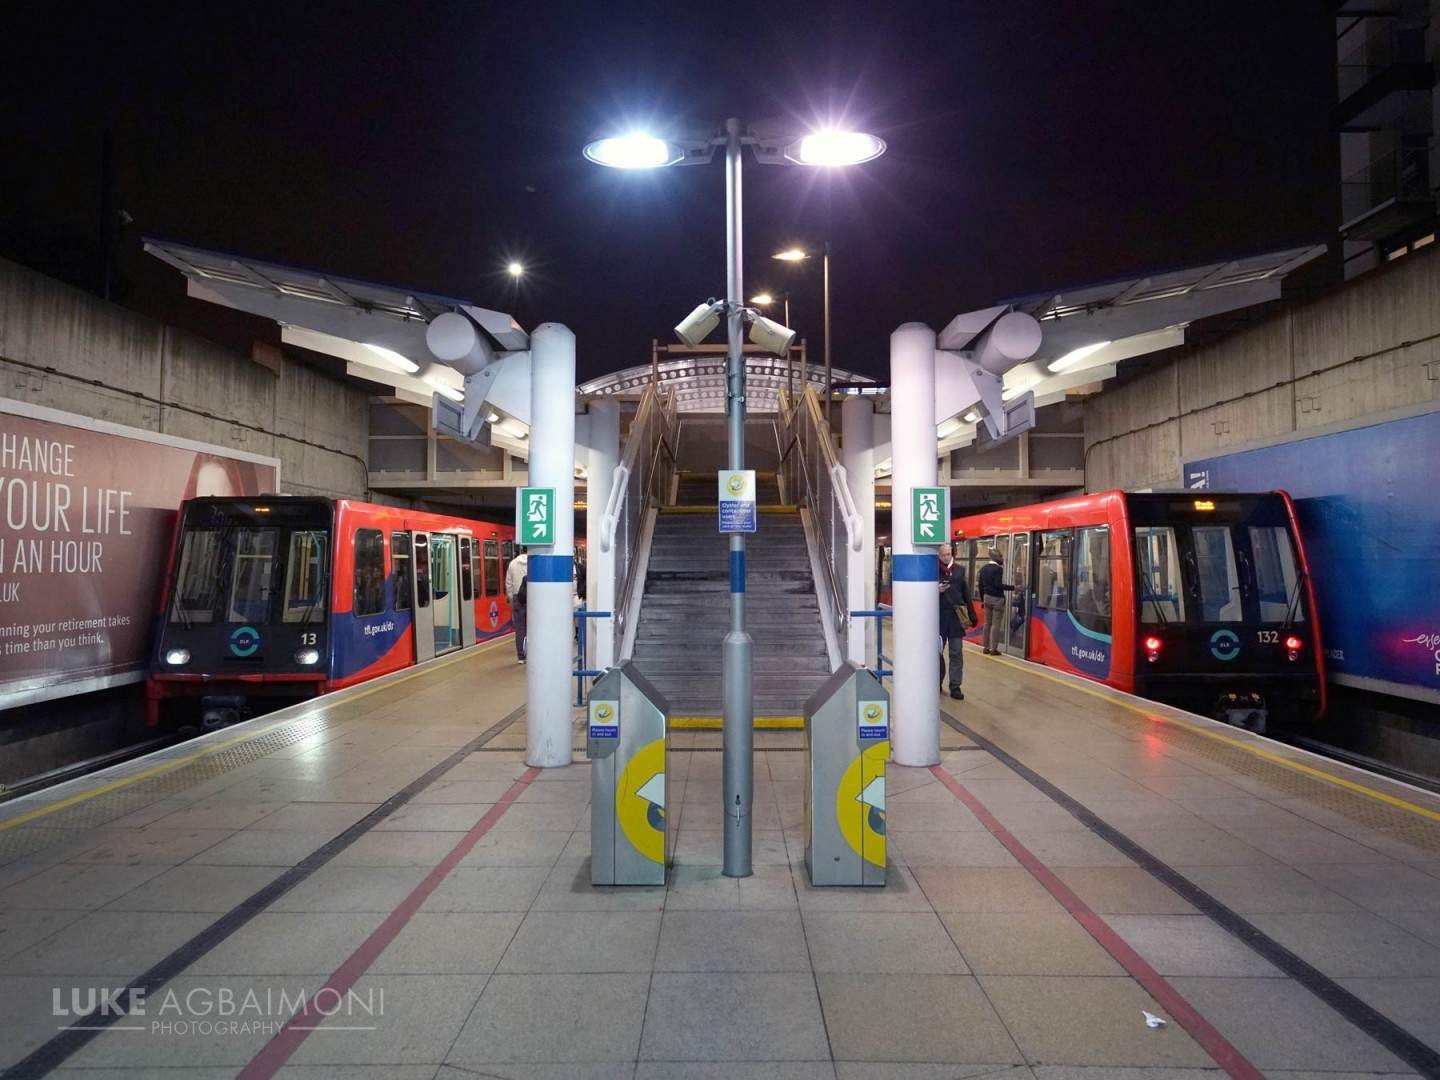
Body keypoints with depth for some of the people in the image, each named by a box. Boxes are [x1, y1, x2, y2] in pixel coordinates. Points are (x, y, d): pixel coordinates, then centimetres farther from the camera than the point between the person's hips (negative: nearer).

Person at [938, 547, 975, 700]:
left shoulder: (959, 571, 6)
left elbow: (966, 594, 9)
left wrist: (971, 615, 5)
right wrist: (936, 590, -19)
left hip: (956, 617, 2)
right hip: (939, 616, -1)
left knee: (957, 653, 1)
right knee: (937, 651, 8)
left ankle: (955, 687, 6)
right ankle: (937, 683, 22)